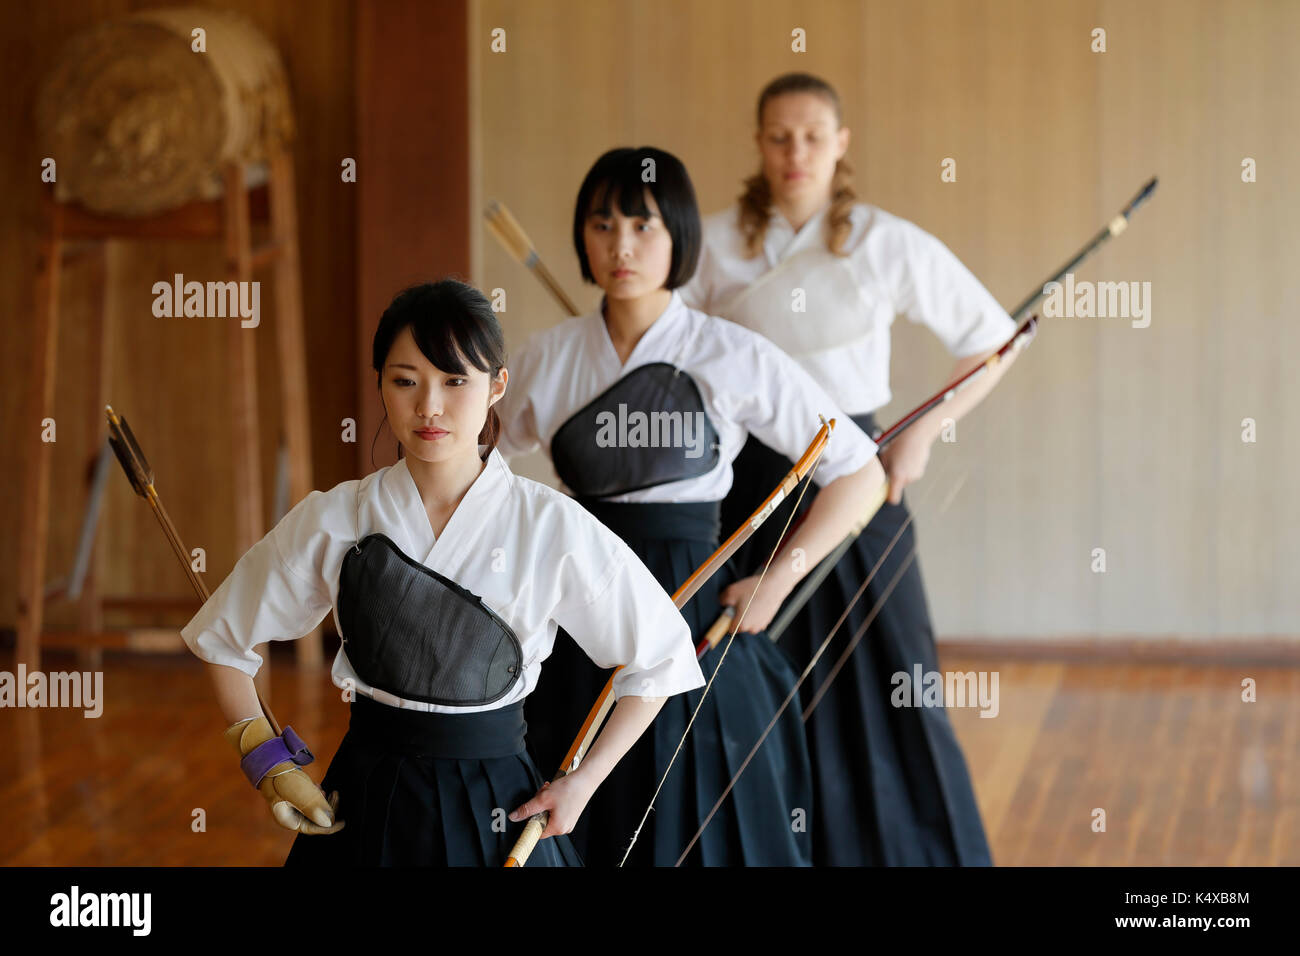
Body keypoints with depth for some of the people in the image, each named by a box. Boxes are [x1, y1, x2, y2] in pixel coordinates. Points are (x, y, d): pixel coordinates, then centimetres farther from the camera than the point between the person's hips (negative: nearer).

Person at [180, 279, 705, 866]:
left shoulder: (550, 527, -9)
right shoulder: (334, 521, -5)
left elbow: (662, 654, 1)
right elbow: (223, 638, 8)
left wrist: (583, 784, -3)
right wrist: (266, 761, -2)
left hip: (496, 813, -1)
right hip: (363, 810, 1)